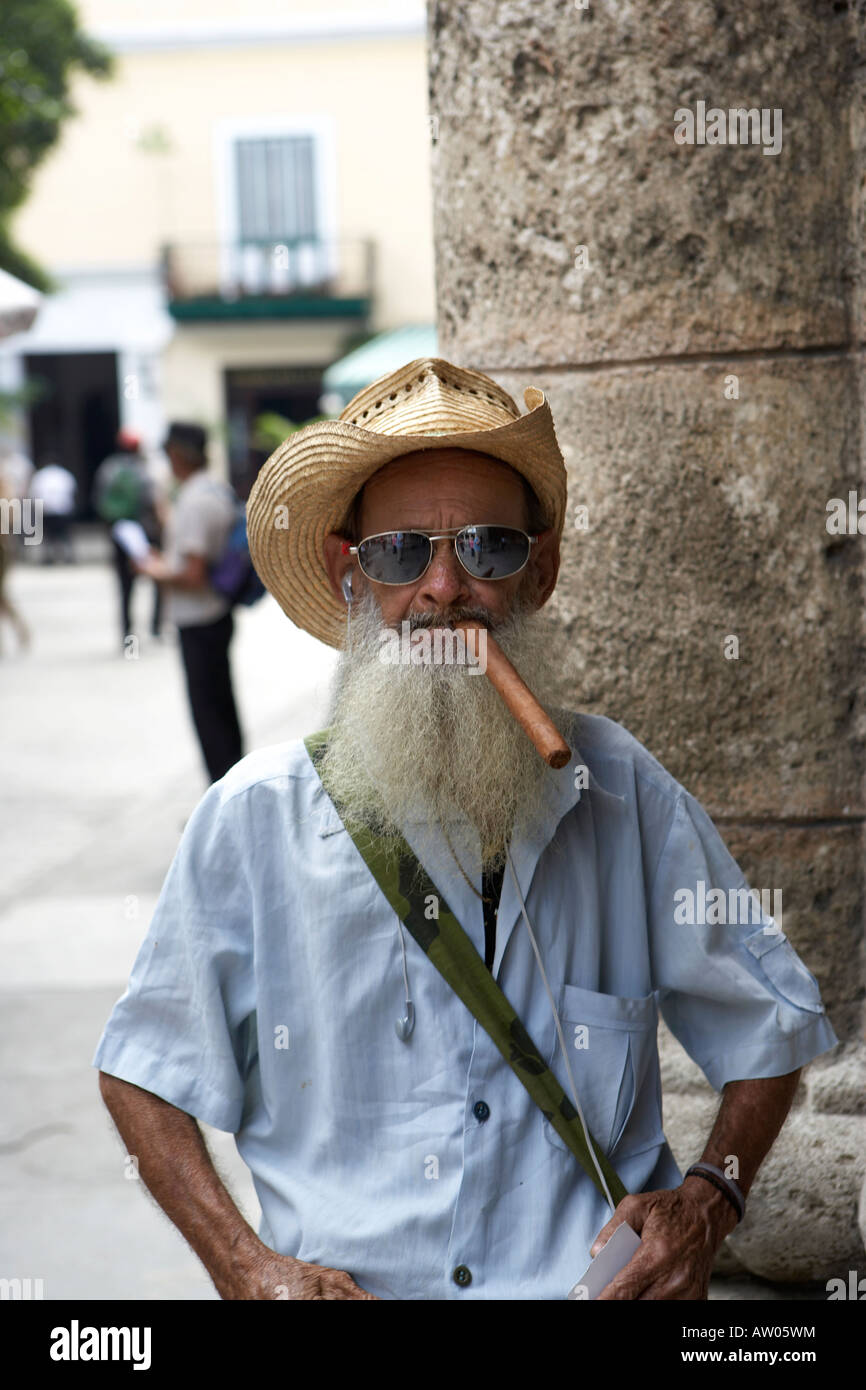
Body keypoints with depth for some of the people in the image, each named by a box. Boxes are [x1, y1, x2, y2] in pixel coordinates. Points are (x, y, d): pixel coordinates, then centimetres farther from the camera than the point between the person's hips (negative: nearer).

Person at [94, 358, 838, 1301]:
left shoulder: (622, 792, 4)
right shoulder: (255, 816, 1)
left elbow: (768, 1029, 15)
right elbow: (143, 1072, 9)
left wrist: (709, 1197, -1)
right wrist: (244, 1264, -3)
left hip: (594, 1287, 0)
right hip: (343, 1282, 0)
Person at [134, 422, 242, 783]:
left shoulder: (192, 502, -21)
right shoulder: (220, 490, 7)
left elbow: (193, 576, -25)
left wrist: (157, 572, -8)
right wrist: (168, 561, 17)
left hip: (198, 622, -9)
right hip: (220, 613, 9)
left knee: (207, 713, -3)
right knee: (223, 708, 17)